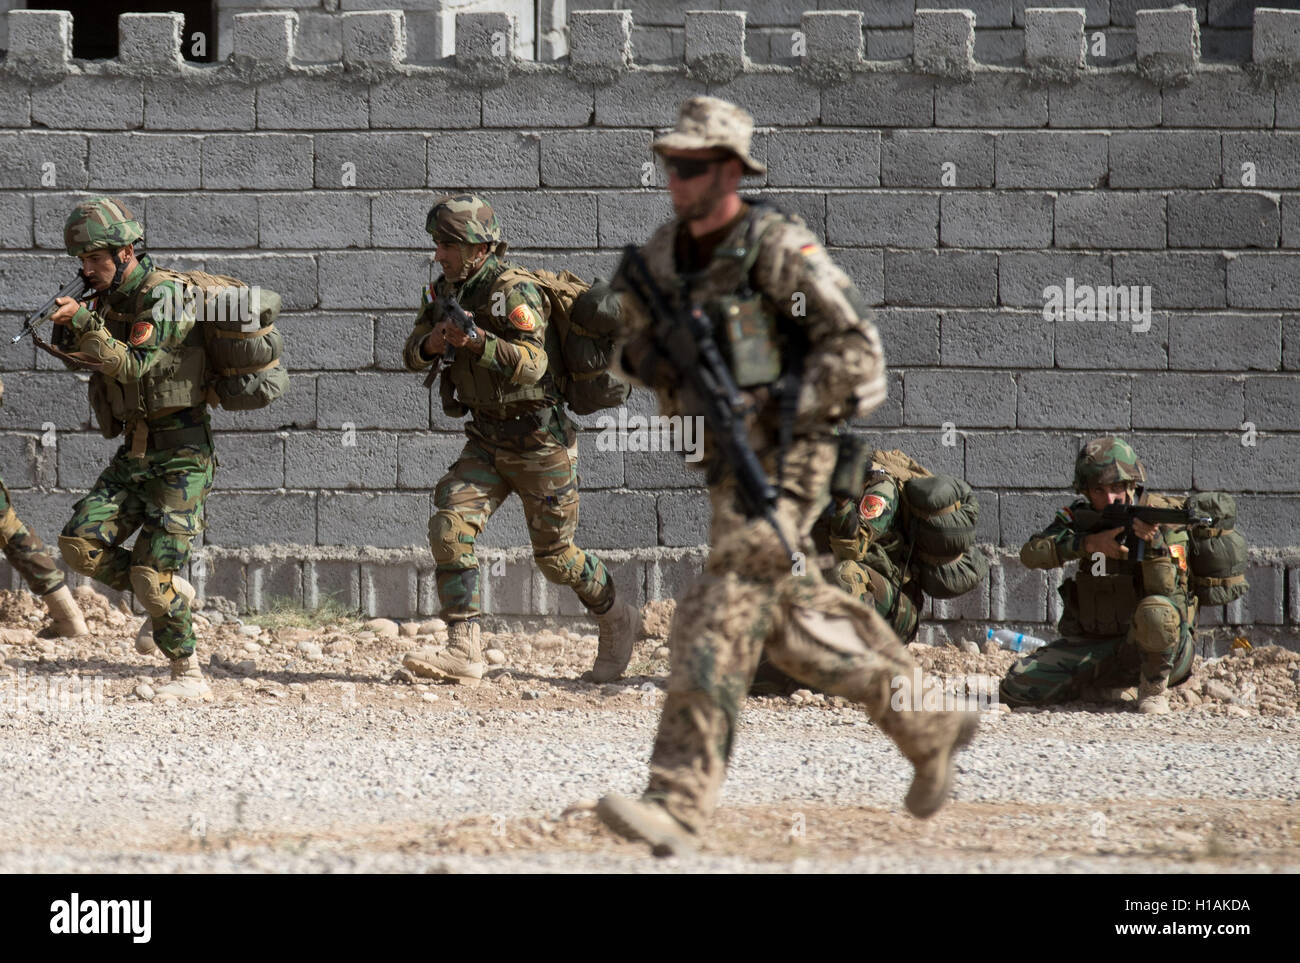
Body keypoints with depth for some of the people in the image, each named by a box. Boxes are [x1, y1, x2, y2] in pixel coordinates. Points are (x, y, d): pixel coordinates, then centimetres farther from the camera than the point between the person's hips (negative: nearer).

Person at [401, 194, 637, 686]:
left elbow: (532, 363, -31)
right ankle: (463, 650, -17)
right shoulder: (443, 291, 3)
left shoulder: (514, 293, -21)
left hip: (539, 442, -6)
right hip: (486, 440, 6)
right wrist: (432, 343, -17)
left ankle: (616, 619, 33)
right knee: (450, 527, -15)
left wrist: (476, 341, -44)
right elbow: (413, 353, 6)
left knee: (555, 554, 5)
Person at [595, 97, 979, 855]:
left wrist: (788, 409, -21)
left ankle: (680, 803, -22)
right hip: (725, 461, 8)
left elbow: (857, 350, -15)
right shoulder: (663, 255, 8)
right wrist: (650, 354, -1)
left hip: (782, 459, -8)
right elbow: (643, 346, 22)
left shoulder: (777, 248, -14)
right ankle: (928, 725, 31)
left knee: (721, 620, -17)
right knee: (798, 624, 14)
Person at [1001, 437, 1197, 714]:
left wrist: (1154, 543, -40)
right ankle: (1101, 684, 12)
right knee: (1016, 688, -14)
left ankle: (1154, 688, -10)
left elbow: (1164, 590, -22)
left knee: (1156, 610, -39)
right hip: (1089, 647, 4)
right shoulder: (1078, 517, 2)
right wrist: (1089, 543, -28)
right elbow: (1031, 554, -15)